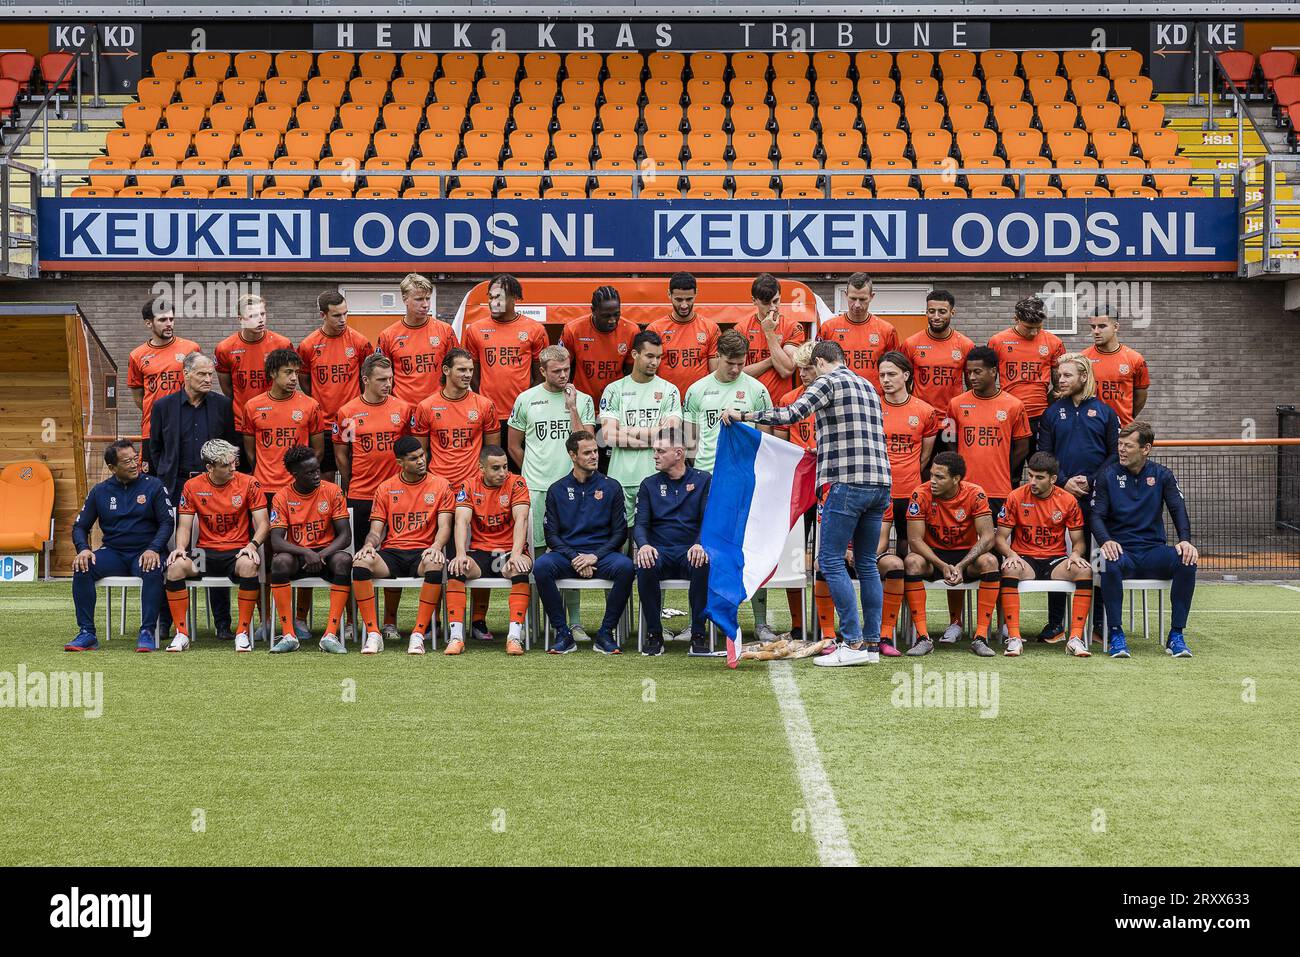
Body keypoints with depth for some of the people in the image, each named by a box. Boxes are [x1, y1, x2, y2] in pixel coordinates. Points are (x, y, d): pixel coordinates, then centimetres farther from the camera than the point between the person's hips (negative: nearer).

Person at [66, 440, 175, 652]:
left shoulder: (153, 486, 3)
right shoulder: (100, 491, 9)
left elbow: (167, 522, -2)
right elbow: (80, 525, 11)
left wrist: (154, 549, -19)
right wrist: (83, 549, -10)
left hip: (145, 551, -3)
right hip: (113, 552, 3)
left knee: (153, 571, -37)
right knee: (82, 569, -25)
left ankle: (147, 633, -32)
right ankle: (86, 633, -21)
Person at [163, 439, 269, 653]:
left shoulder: (248, 483, -2)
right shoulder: (193, 487, 4)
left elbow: (263, 524, -1)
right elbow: (184, 525, 7)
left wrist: (253, 545, -21)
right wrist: (180, 547, -14)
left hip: (237, 551, -2)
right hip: (206, 552, 2)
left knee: (248, 565, -38)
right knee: (176, 566, -28)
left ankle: (243, 632, -26)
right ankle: (181, 634, -18)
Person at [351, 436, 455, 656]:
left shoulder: (440, 485, 7)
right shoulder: (385, 488, 12)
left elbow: (444, 526, 0)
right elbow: (376, 530, 10)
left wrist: (436, 546, -22)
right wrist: (369, 544, -14)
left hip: (422, 553, -2)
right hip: (391, 553, 2)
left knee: (436, 566, -39)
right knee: (361, 563, -31)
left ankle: (418, 635, -31)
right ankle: (373, 634, -26)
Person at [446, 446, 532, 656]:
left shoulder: (516, 483, -2)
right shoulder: (469, 487, 3)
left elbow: (520, 519, -14)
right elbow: (461, 521, -9)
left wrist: (516, 554, -30)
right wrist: (461, 555, -27)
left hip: (509, 551, -1)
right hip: (480, 552, 2)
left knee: (521, 568, -36)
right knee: (456, 568, -30)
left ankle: (515, 636, -39)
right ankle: (456, 636, -31)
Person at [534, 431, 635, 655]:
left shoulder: (611, 487, 9)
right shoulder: (557, 490, 10)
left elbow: (620, 532, 5)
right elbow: (552, 534, 5)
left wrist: (595, 556, -11)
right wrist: (574, 558, -11)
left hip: (602, 554, 0)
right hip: (567, 554, 1)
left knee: (625, 567, -33)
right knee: (541, 565, -32)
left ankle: (605, 634, -20)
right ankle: (563, 634, -22)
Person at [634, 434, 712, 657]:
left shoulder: (703, 480, 9)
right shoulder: (649, 484, 14)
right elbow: (640, 523, 5)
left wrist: (700, 545, -23)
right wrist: (643, 545, -20)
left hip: (690, 549, -1)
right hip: (659, 551, 1)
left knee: (703, 564, -37)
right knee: (645, 566, -34)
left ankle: (699, 634, -25)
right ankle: (654, 634, -21)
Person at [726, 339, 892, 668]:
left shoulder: (828, 381, -1)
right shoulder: (867, 386, 23)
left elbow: (791, 414, -14)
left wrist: (742, 415, -7)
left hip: (848, 483, -8)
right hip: (880, 483, 8)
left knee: (831, 561, -5)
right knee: (866, 563, 12)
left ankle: (854, 643, -9)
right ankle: (872, 643, 11)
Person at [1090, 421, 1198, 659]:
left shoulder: (1162, 475, 10)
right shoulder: (1108, 475, 5)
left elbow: (1178, 509, 0)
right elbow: (1096, 515, -2)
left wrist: (1185, 541, -20)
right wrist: (1106, 540, -24)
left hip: (1154, 551, 2)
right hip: (1121, 550, -2)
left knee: (1187, 563, -28)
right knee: (1110, 565, -38)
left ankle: (1176, 635, -20)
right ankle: (1116, 634, -29)